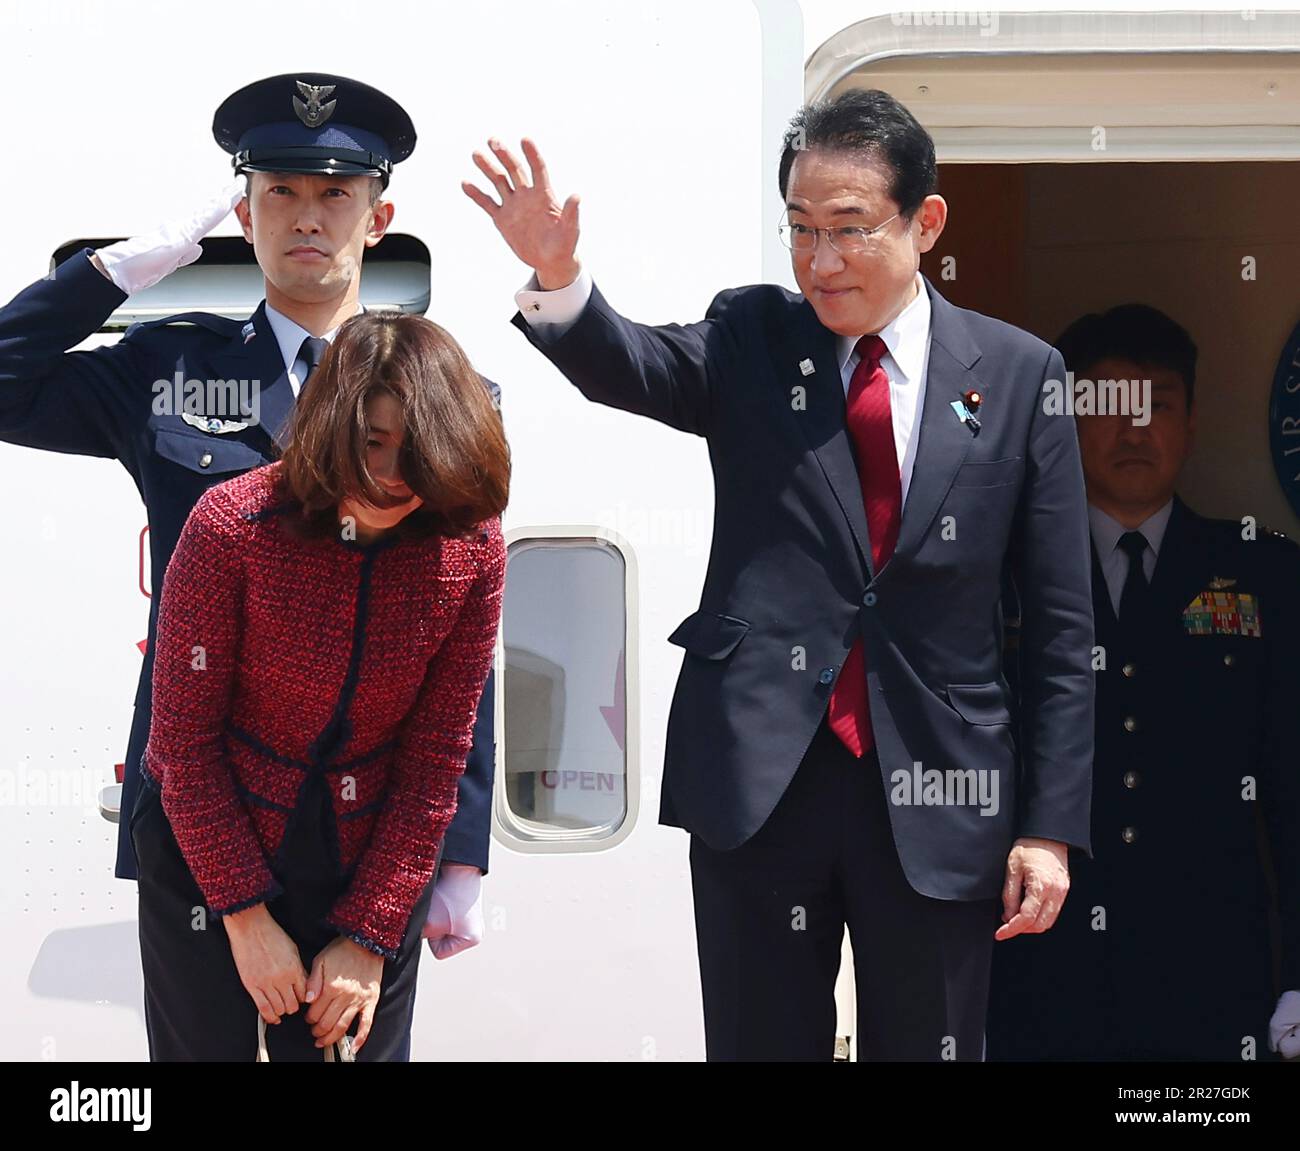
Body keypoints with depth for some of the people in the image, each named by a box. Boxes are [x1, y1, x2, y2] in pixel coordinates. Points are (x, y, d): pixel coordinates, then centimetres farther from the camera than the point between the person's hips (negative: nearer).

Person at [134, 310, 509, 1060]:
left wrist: (369, 936, -8)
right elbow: (185, 738, -13)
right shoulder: (234, 526, -20)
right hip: (207, 855, -2)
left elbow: (435, 763, -7)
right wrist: (245, 914, -12)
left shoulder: (471, 549, -13)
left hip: (369, 861, 2)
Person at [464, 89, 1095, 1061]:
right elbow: (630, 367, -17)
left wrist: (1051, 827, -1)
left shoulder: (1019, 375, 2)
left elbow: (1060, 624, 3)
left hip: (939, 798, 0)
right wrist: (557, 276, -39)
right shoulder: (751, 342, 4)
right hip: (759, 785, 0)